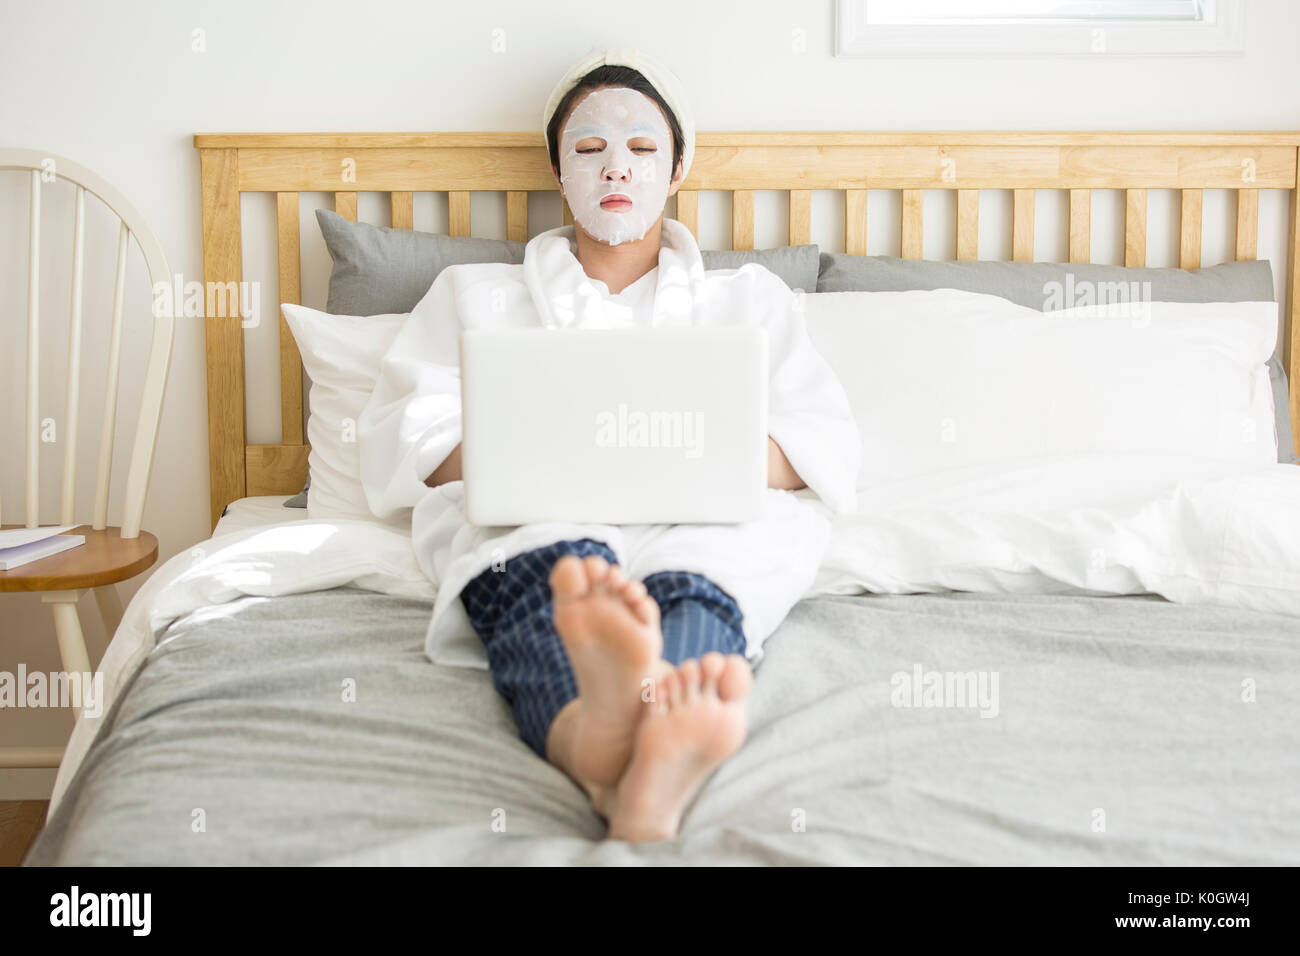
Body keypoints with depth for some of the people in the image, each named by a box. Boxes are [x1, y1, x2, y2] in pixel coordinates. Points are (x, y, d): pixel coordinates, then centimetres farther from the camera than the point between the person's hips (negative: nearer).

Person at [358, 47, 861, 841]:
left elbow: (829, 448, 14)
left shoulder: (749, 297, 29)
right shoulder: (474, 294, 29)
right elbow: (397, 443, 14)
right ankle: (600, 741, -71)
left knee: (696, 573, -38)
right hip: (524, 518, 0)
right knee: (553, 563, -39)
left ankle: (661, 767, -69)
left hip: (702, 518, 1)